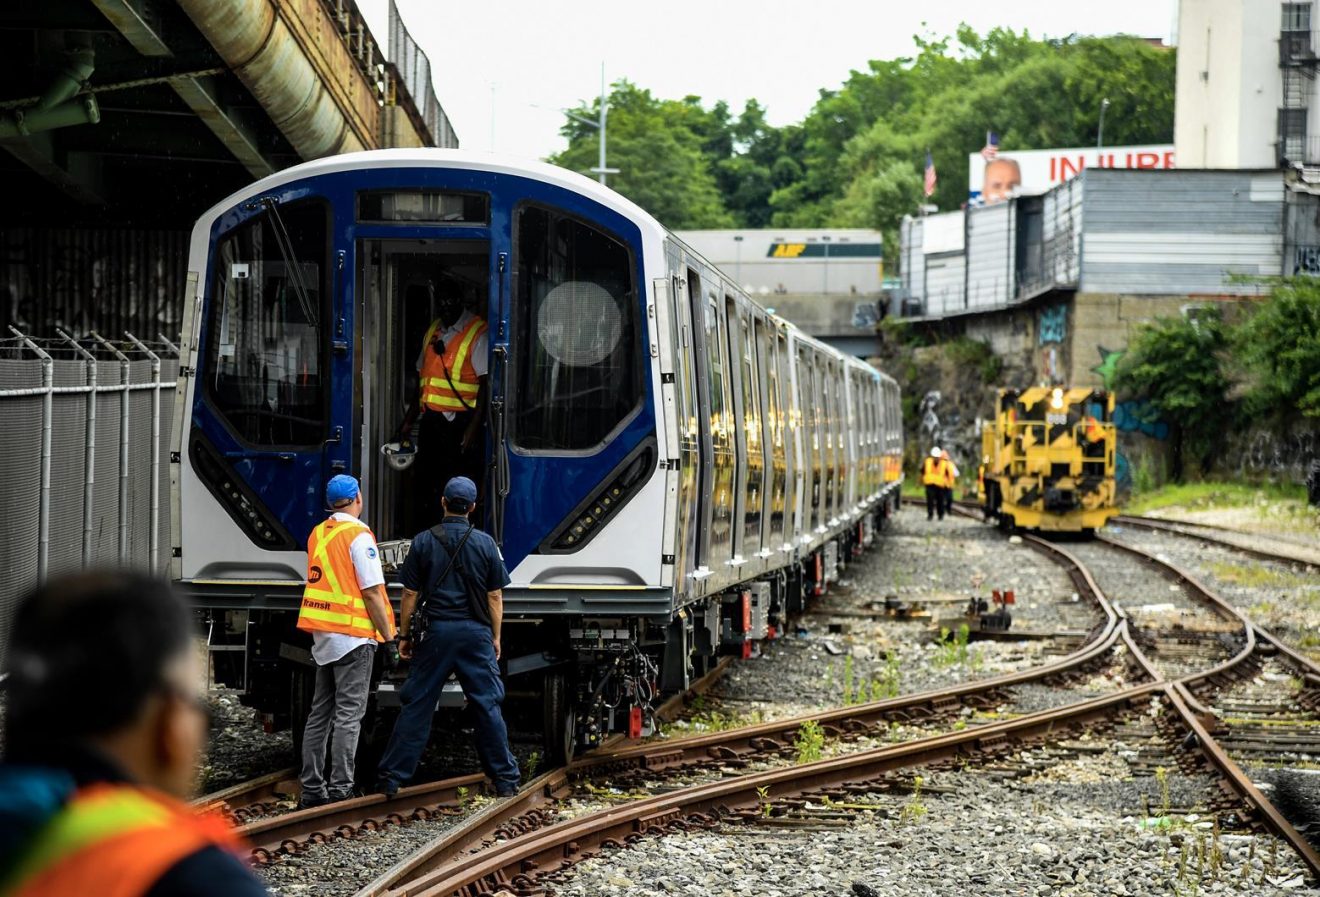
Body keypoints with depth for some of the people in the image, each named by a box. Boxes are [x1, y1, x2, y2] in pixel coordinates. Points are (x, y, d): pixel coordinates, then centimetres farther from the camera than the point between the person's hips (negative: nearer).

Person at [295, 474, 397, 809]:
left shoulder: (317, 534, 10)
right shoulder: (358, 536, -12)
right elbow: (372, 593, -14)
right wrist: (388, 636, -8)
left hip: (322, 636, 7)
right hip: (353, 635, -7)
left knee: (320, 713, 11)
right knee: (348, 713, -6)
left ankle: (311, 789, 12)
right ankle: (340, 790, -9)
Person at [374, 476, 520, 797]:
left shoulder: (424, 541, 0)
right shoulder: (485, 543, 1)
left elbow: (410, 594, 0)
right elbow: (495, 596, 3)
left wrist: (404, 635, 9)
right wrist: (495, 637, 12)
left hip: (436, 632, 0)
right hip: (476, 633, 0)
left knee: (416, 706, 2)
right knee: (487, 706, 4)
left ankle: (390, 779, 3)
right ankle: (505, 780, 5)